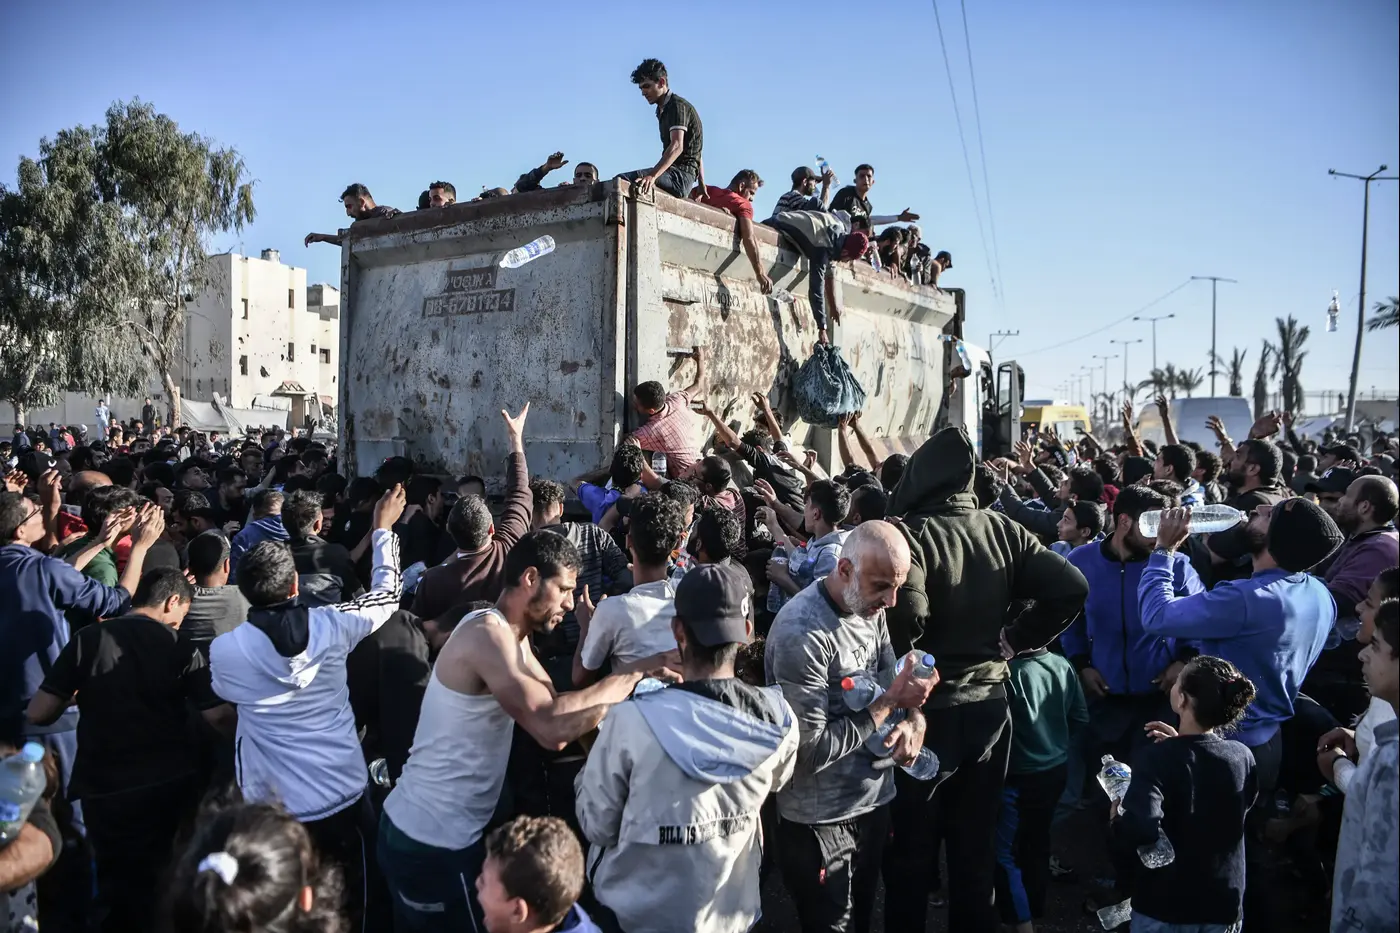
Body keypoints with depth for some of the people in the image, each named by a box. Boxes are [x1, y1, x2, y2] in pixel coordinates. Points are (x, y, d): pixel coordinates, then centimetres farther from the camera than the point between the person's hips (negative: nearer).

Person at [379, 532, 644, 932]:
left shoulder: (511, 637, 9)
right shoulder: (487, 633, -23)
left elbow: (554, 709, 3)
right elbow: (551, 727, -33)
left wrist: (624, 682, -9)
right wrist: (637, 672, -26)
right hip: (433, 843, -9)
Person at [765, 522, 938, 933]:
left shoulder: (869, 609, -2)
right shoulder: (801, 631, -26)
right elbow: (809, 751, -24)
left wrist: (914, 719, -13)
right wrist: (889, 703, -21)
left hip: (873, 800, 7)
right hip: (820, 822, -7)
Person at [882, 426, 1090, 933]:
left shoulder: (913, 533, -19)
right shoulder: (1005, 530, -2)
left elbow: (906, 615, -31)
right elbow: (1071, 588, -5)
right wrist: (1016, 640, 3)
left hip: (927, 709, -5)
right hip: (989, 705, 5)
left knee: (910, 848, 13)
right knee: (975, 843, 21)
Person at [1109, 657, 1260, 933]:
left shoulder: (1156, 758, -24)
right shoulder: (1243, 757, -9)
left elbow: (1139, 829, -38)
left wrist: (1116, 818, -16)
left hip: (1163, 907, -4)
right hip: (1223, 905, 4)